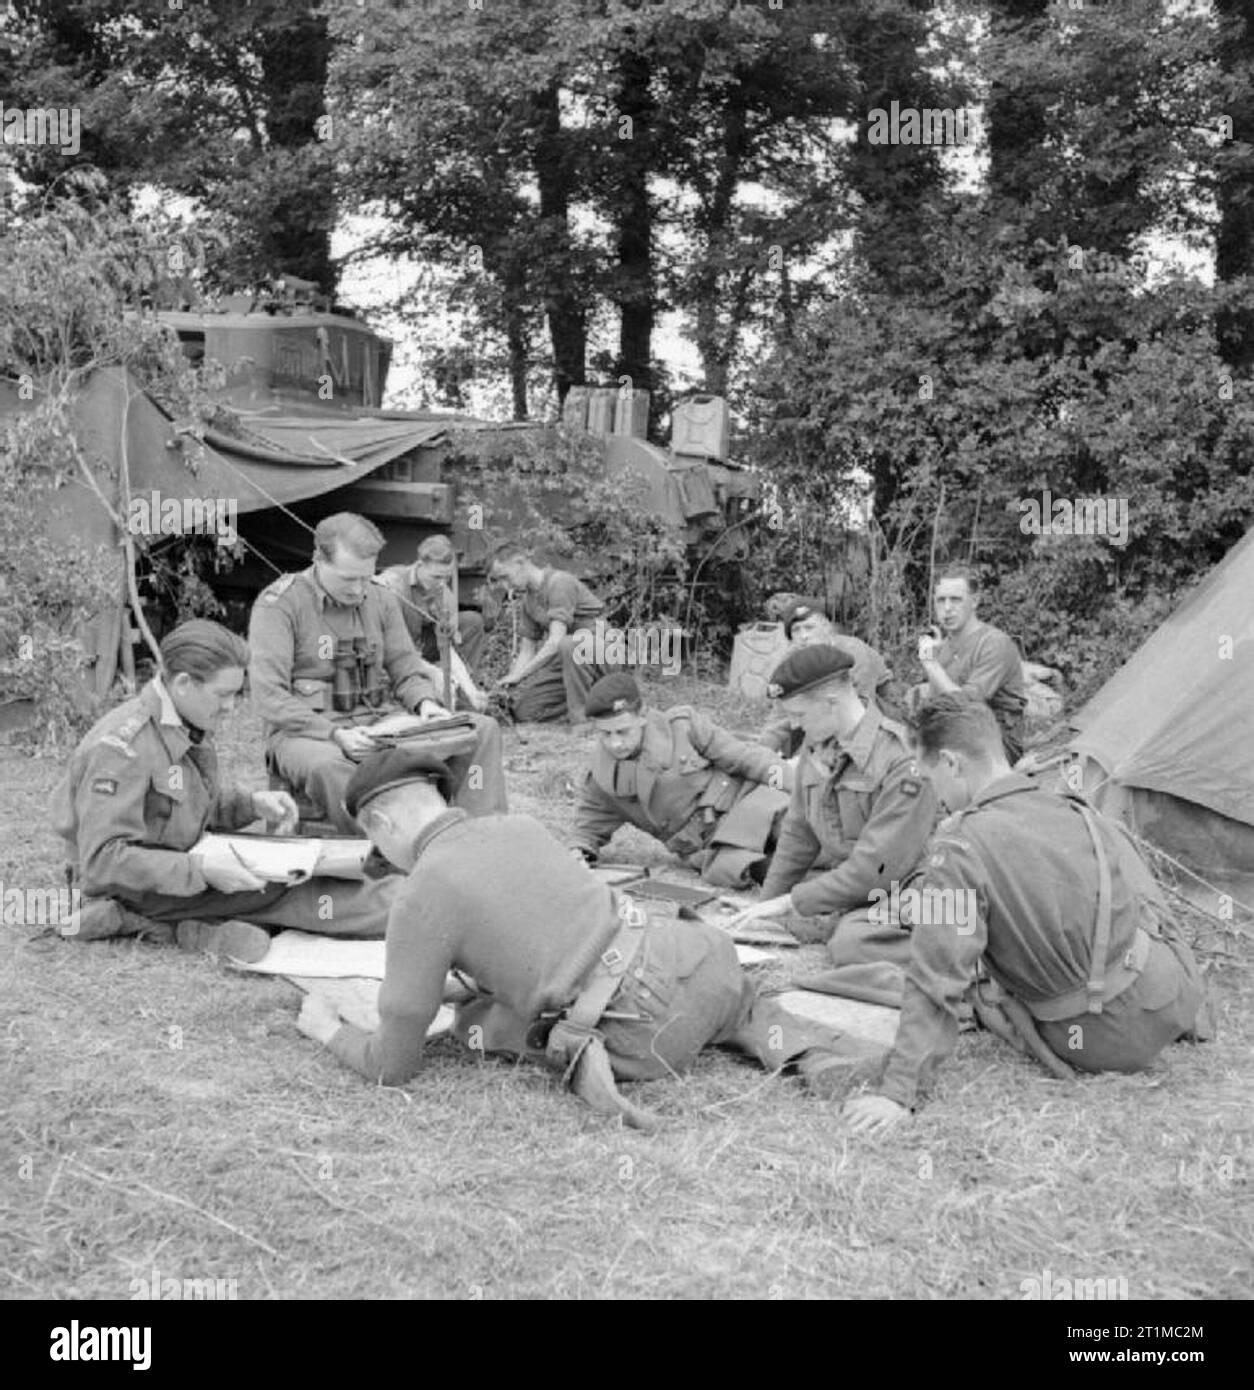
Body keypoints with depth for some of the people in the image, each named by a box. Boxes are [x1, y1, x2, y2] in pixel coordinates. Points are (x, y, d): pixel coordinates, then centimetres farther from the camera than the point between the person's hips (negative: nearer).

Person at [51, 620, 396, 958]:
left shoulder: (188, 726, 5)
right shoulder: (121, 746, -24)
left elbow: (208, 804, 19)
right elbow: (103, 859, -27)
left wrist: (254, 803, -2)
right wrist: (200, 869, -33)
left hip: (177, 869, 9)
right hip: (123, 891, -9)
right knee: (271, 888, -19)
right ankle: (388, 911, -14)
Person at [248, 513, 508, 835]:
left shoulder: (381, 599, 11)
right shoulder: (278, 604, -7)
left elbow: (406, 669, 16)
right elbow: (270, 696, -14)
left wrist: (425, 701, -8)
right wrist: (334, 734, -26)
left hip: (377, 721, 5)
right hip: (305, 731, -5)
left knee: (483, 730, -11)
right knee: (327, 766, -43)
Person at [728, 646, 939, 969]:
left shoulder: (900, 760, -23)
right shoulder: (817, 745, 3)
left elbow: (876, 868, -25)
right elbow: (798, 833, 13)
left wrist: (790, 901, -20)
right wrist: (767, 905, 11)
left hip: (901, 891, -8)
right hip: (846, 882, 9)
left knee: (852, 944, -31)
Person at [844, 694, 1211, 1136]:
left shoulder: (959, 851, -17)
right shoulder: (1077, 812, 2)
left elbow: (936, 981, -20)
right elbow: (1150, 904, 14)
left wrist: (899, 1092, -17)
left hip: (1103, 1045, -4)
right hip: (1175, 999, 5)